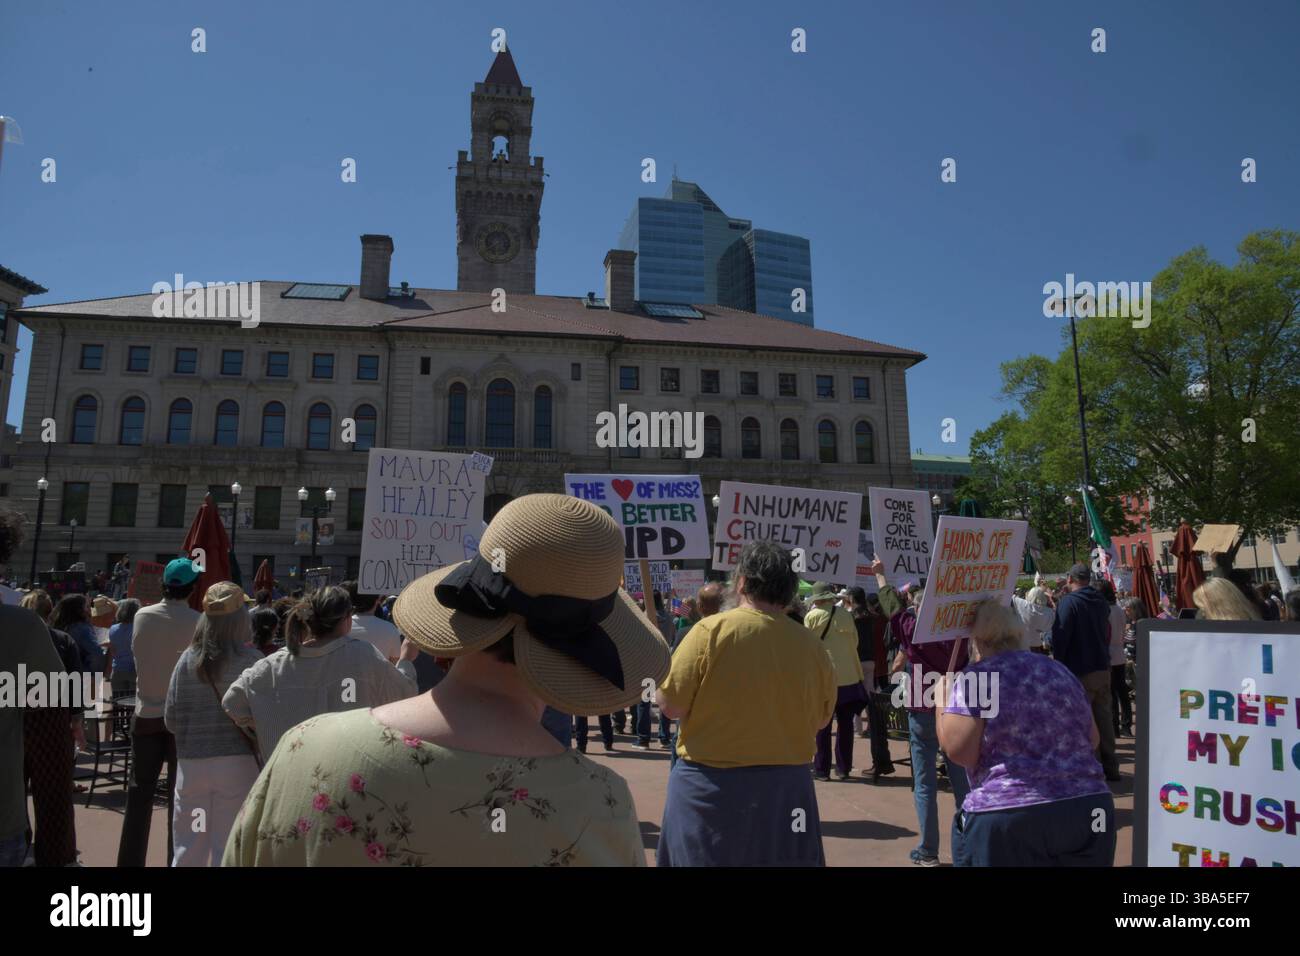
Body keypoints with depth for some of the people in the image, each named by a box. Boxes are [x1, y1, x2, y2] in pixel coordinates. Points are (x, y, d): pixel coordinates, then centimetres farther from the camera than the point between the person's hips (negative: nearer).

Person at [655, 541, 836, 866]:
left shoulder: (712, 630, -15)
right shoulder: (812, 645, -3)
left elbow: (670, 706, -11)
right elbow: (821, 718, 9)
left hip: (712, 787, -3)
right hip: (787, 787, 3)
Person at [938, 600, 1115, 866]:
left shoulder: (974, 678, -5)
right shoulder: (1059, 670, 14)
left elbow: (959, 751, -11)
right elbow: (1092, 739, 21)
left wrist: (941, 703, 3)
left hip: (1007, 818, -5)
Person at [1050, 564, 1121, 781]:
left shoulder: (1068, 602, -14)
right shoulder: (1101, 602, 9)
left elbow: (1060, 636, -17)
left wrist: (1058, 665, -7)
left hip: (1080, 672, -7)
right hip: (1103, 669, 7)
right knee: (1104, 718, 13)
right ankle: (1110, 767, 19)